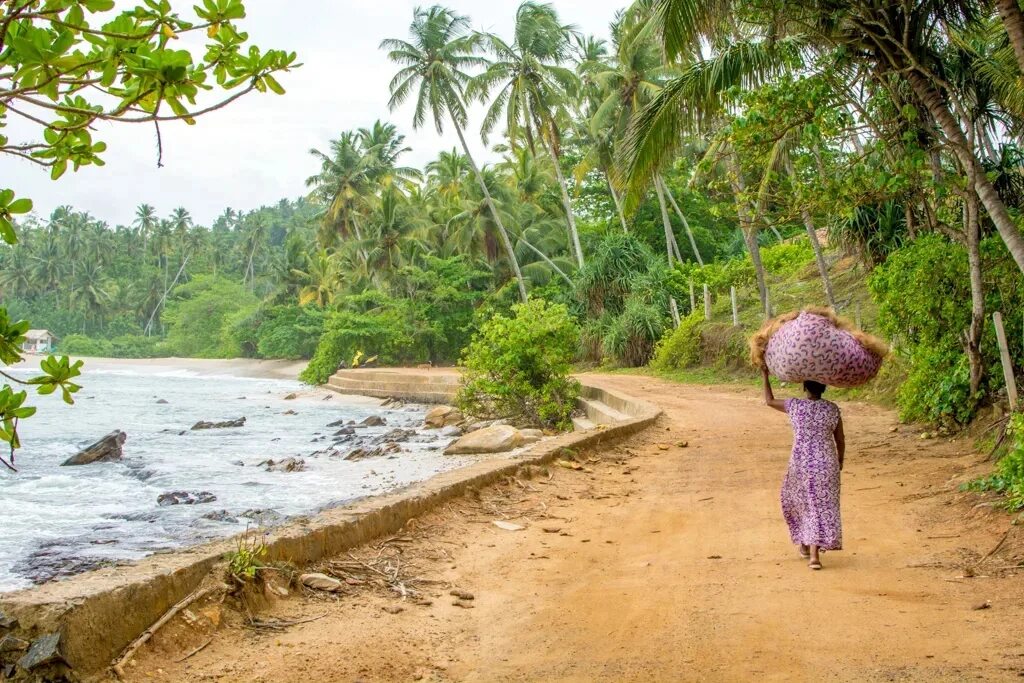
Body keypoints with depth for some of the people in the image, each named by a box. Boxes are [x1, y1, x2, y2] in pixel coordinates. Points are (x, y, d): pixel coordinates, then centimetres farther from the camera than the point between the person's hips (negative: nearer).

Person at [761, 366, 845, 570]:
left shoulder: (795, 406, -6)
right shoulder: (832, 409, 0)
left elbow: (769, 401, 11)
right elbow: (840, 440, 6)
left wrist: (765, 376, 21)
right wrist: (840, 461, 22)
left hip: (801, 466, -1)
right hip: (826, 465, 1)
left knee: (798, 500, 22)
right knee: (823, 507, 6)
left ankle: (805, 544, 30)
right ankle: (814, 553, -3)